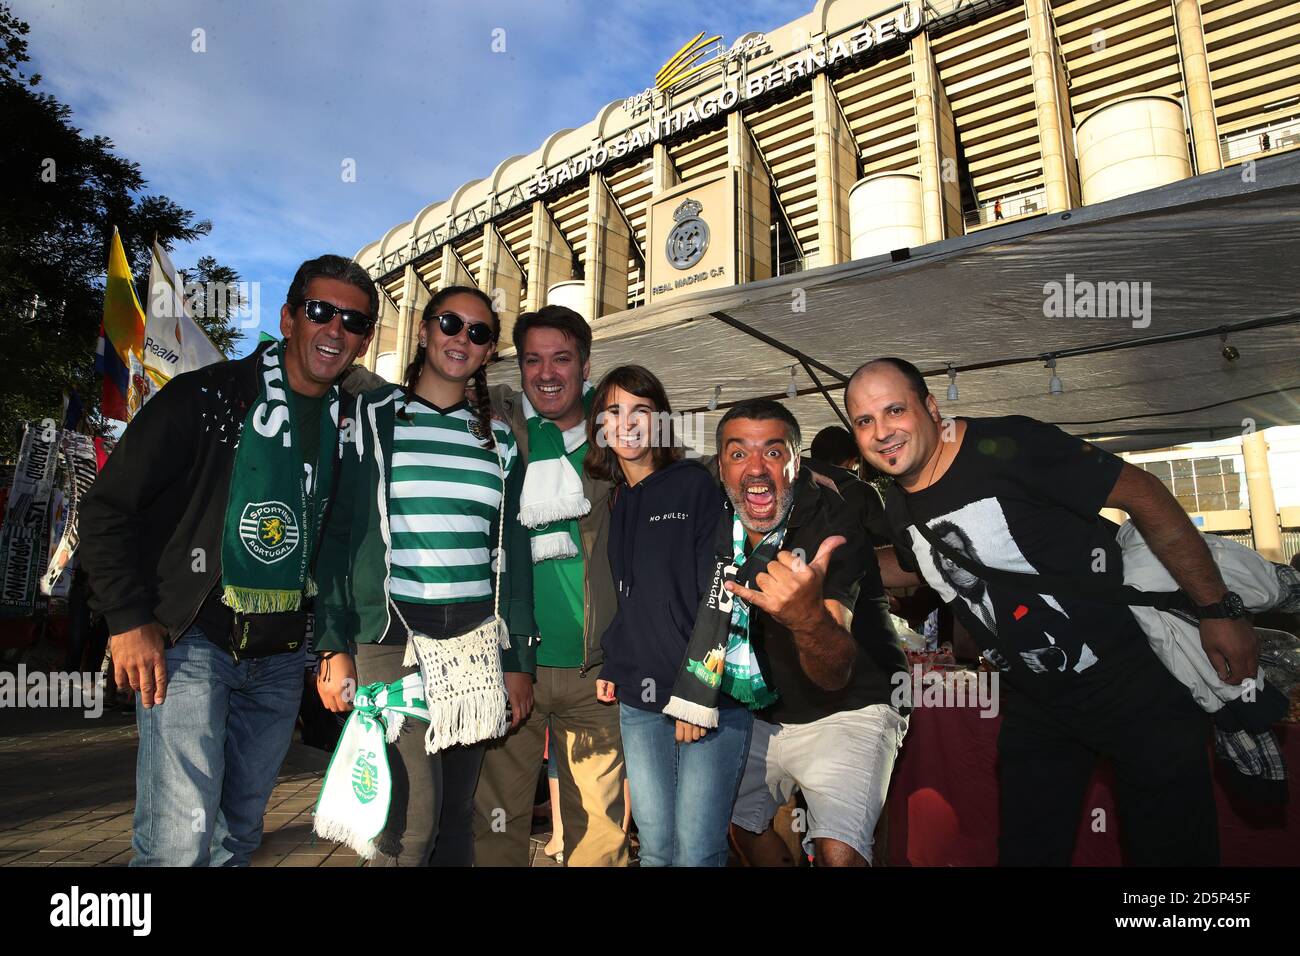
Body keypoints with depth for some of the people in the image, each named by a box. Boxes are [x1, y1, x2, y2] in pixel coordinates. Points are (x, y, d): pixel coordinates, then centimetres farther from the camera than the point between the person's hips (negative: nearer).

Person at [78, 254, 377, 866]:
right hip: (192, 642, -5)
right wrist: (130, 620, -12)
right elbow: (109, 506, -6)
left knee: (238, 831, 17)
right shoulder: (208, 397, -8)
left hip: (281, 656, 5)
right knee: (180, 840, -9)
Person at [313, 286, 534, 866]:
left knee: (457, 811, 9)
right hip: (391, 632, -3)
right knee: (414, 815, -9)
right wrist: (334, 646, -5)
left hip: (475, 639, 3)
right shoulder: (372, 417, 3)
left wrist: (518, 660, 8)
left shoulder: (498, 441, 12)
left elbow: (512, 552, 12)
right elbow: (336, 534, 1)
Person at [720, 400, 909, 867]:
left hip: (847, 713, -5)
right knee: (730, 830, 12)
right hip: (761, 718, 5)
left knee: (838, 853, -23)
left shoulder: (835, 522, -24)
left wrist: (808, 616, -54)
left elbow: (836, 676, -33)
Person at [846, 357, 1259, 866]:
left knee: (1174, 848, 9)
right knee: (1027, 851, 17)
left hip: (1134, 677, -5)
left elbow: (1142, 493, -17)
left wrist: (1217, 609, -15)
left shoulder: (1006, 446, -25)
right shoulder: (898, 508, -4)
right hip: (1034, 703, 6)